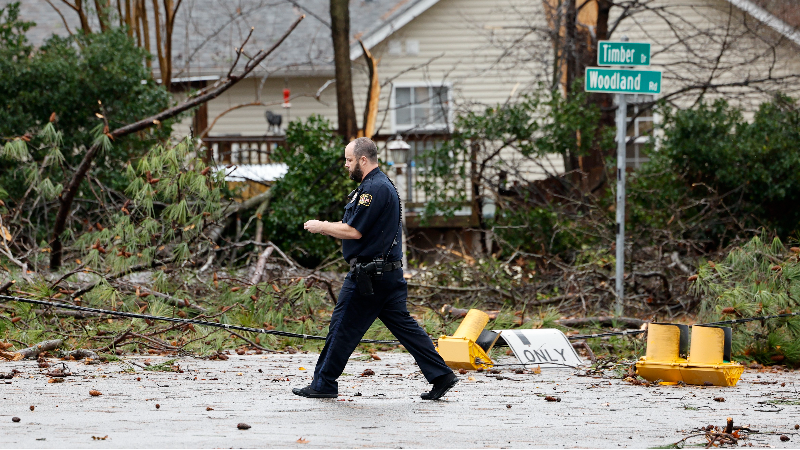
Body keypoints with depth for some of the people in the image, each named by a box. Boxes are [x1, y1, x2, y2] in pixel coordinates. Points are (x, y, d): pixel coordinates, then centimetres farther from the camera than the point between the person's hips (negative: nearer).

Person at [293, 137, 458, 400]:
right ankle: (441, 376, 3)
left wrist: (321, 227, -7)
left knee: (343, 327, -1)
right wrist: (324, 227, 13)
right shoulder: (381, 184, 17)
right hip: (389, 271, 10)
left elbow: (354, 231, -20)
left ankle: (323, 384, 8)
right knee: (402, 323, 8)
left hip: (369, 275, -10)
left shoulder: (374, 188, -17)